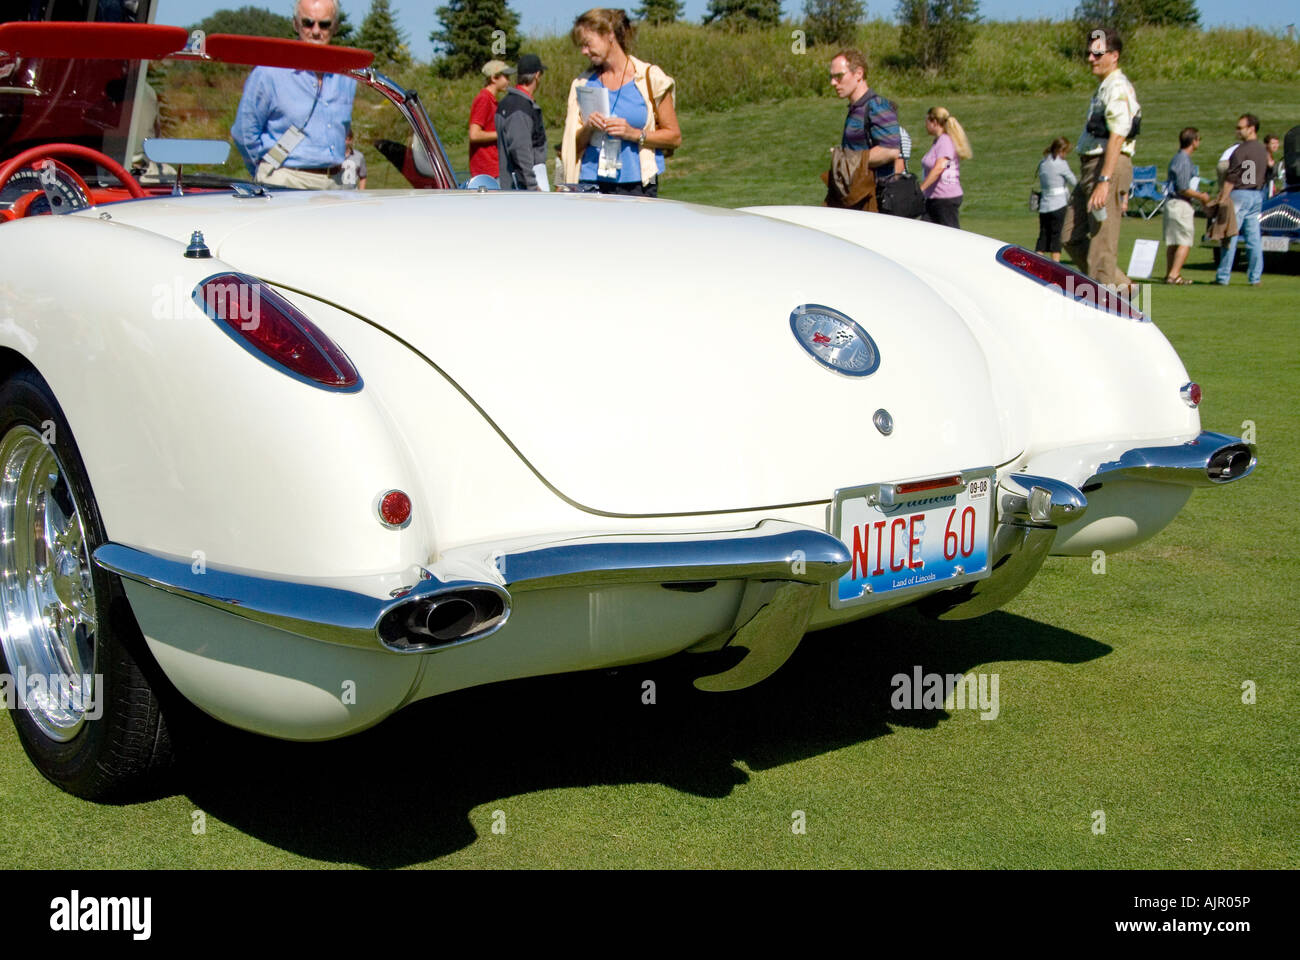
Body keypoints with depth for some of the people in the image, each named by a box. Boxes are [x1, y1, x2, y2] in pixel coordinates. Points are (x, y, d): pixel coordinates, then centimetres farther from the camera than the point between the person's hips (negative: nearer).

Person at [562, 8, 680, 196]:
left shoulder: (650, 77, 3)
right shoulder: (583, 84, 13)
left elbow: (674, 137, 2)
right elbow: (575, 144, 15)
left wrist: (634, 133, -11)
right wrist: (588, 128, -5)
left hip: (637, 186, -2)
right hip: (591, 184, 3)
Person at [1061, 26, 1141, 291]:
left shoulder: (1118, 88, -12)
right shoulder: (1104, 87, 19)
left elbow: (1117, 138, -22)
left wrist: (1104, 181, -28)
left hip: (1109, 168, -10)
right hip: (1090, 167, 10)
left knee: (1102, 242, -9)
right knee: (1072, 236, 10)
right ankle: (1120, 284, 16)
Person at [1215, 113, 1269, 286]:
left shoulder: (1242, 149, -13)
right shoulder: (1262, 150, 13)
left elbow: (1231, 178, -16)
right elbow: (1265, 174, 19)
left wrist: (1222, 199, -15)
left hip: (1240, 194, -8)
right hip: (1257, 196, 8)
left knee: (1230, 236, -4)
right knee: (1254, 238, 7)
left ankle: (1223, 277, -3)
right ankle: (1255, 277, 7)